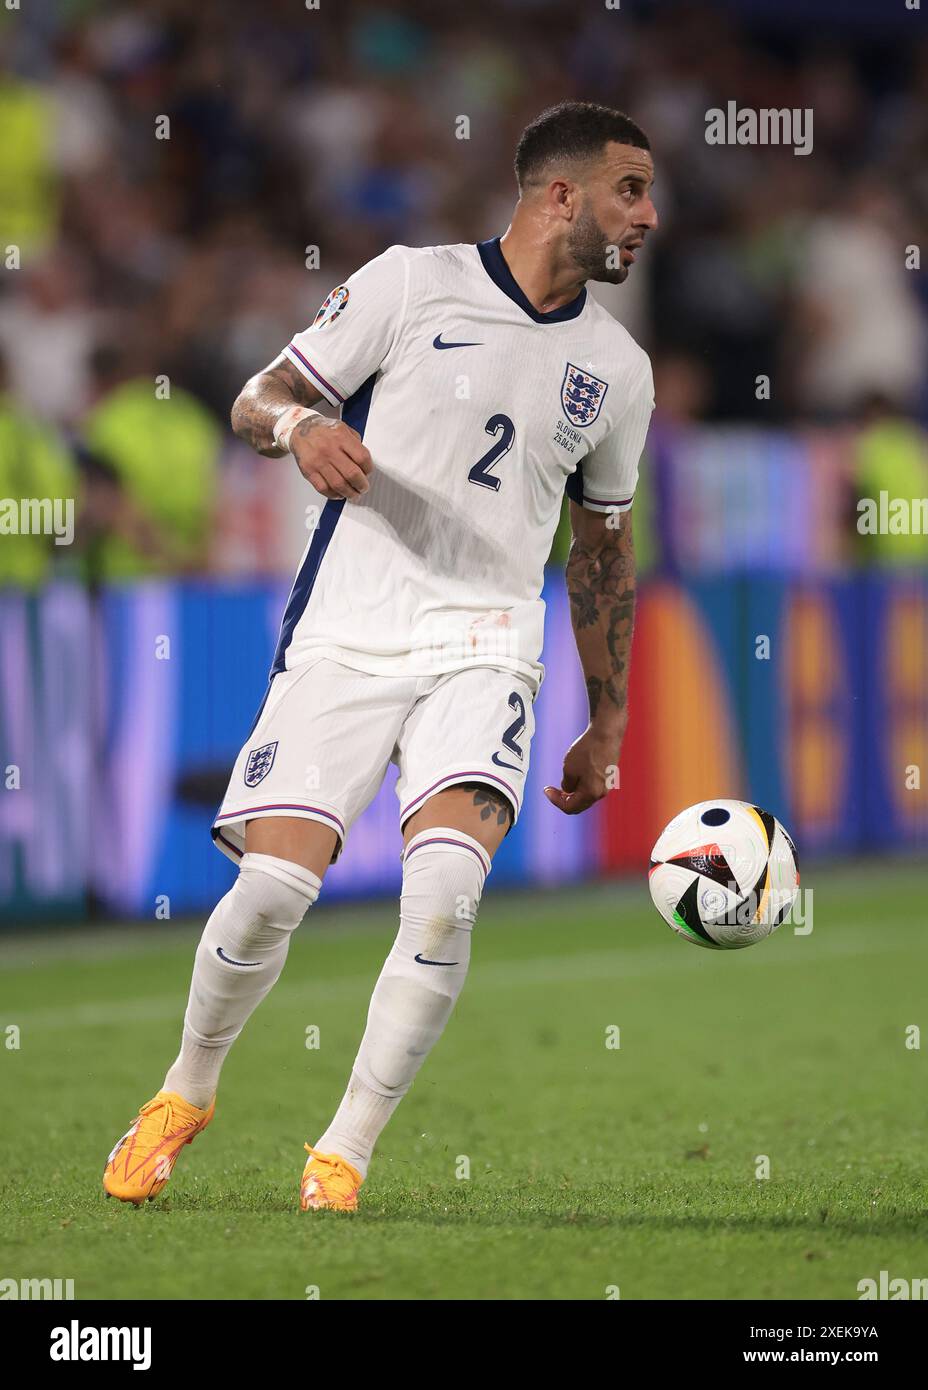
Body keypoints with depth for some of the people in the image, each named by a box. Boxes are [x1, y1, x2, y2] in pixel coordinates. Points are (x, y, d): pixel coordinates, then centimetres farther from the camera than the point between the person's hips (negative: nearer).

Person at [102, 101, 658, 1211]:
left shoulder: (618, 367, 12)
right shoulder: (410, 284, 1)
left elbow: (603, 547, 23)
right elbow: (255, 402, 5)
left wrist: (605, 731, 23)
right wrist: (301, 424, -20)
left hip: (483, 650, 2)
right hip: (348, 633, -2)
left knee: (446, 889, -22)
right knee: (272, 887, -12)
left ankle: (342, 1157, -9)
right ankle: (187, 1089, 18)